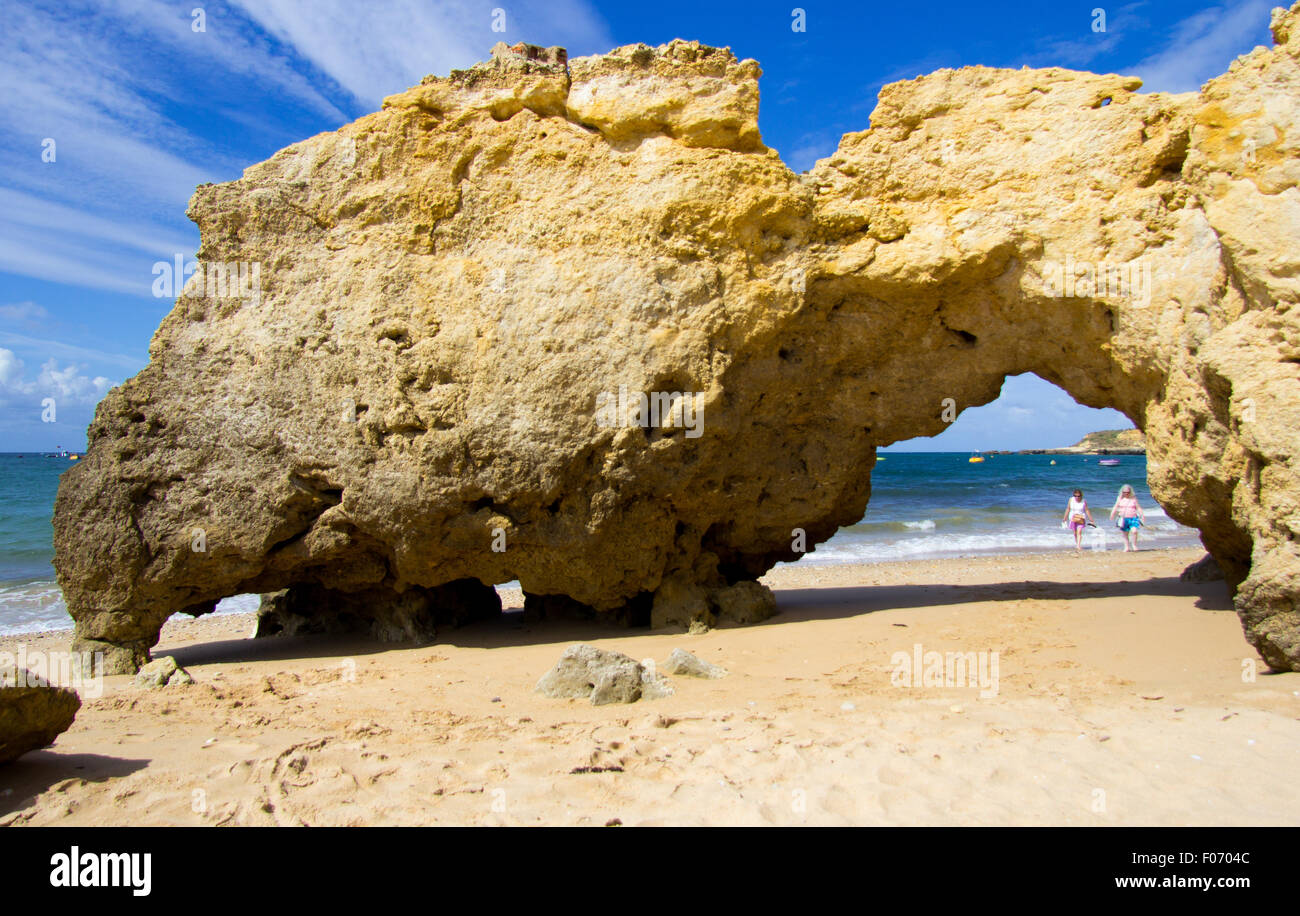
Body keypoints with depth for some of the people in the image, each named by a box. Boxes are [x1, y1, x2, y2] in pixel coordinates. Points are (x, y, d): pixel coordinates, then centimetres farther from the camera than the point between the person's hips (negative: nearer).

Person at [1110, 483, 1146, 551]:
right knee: (1125, 534, 6)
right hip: (1123, 518, 1)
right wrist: (1112, 514, -14)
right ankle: (1127, 547, 18)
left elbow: (1138, 508, 5)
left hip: (1133, 518, -1)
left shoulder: (1133, 498, 5)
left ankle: (1134, 545, -3)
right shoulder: (1120, 498, 6)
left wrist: (1142, 515, -6)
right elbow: (1115, 507, 1)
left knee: (1134, 531, -19)